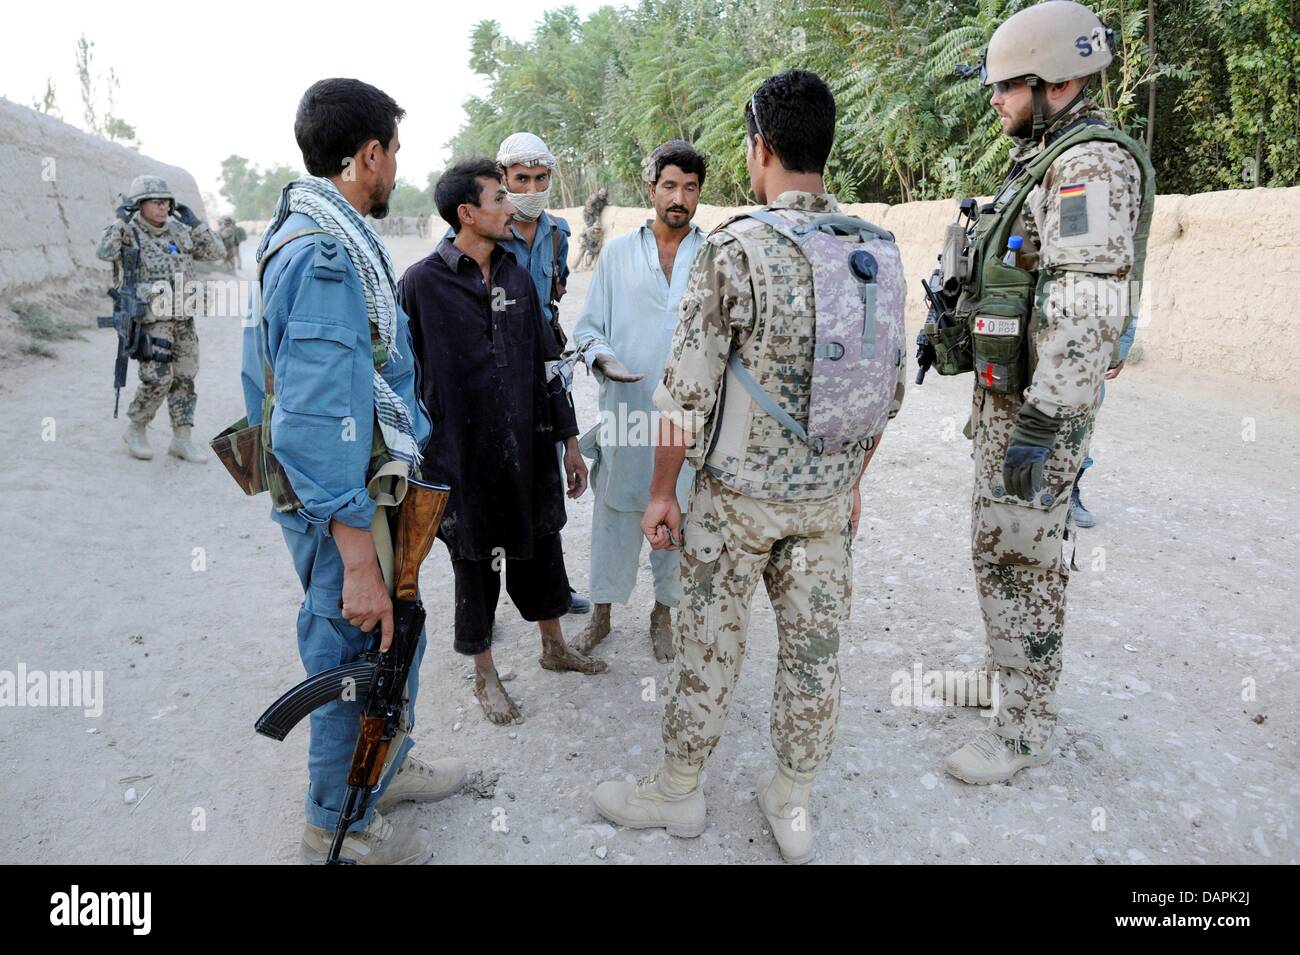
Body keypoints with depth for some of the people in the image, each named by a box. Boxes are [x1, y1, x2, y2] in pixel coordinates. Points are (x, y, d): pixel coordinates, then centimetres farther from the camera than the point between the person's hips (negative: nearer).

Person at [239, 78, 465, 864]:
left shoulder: (333, 238, 11)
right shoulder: (325, 256, -22)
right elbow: (319, 425, -27)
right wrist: (359, 560, -26)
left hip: (370, 490, 10)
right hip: (345, 504, -10)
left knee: (393, 641, 23)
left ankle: (386, 768, 44)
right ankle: (341, 827, 27)